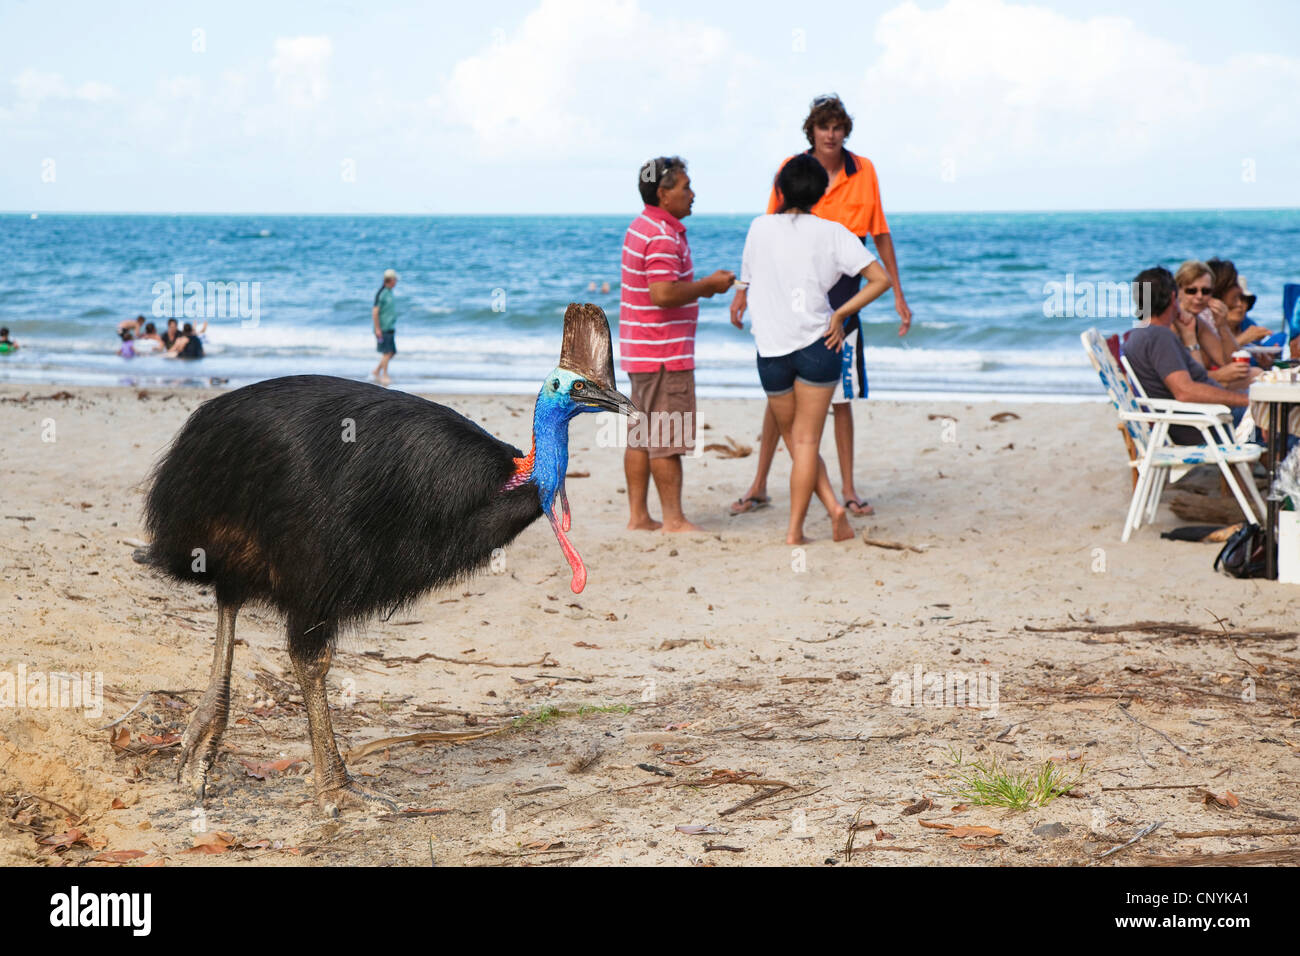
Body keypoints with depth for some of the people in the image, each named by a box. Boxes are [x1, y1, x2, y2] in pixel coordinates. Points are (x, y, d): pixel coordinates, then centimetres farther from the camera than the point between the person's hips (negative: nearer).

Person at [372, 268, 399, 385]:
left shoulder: (390, 293, 14)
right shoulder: (381, 293, -14)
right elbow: (375, 312, -16)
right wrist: (377, 329, -19)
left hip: (390, 328, 9)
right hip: (383, 329, -9)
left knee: (392, 353, 7)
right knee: (387, 352, -8)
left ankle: (376, 372, 16)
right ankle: (384, 376, -2)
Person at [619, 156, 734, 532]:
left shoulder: (641, 228, 15)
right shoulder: (663, 236, -18)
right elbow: (664, 294, -27)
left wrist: (699, 287, 14)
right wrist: (707, 286, -14)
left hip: (640, 351, 10)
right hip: (664, 354, -10)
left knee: (641, 436, 11)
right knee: (667, 440, -3)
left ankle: (639, 516, 15)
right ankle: (673, 519, 2)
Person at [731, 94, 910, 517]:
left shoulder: (863, 172, -1)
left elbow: (881, 235, 6)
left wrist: (898, 294, 5)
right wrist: (744, 288, 1)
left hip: (840, 296, 0)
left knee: (841, 398, 4)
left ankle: (848, 489, 13)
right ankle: (759, 486, 13)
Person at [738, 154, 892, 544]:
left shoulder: (759, 228, 4)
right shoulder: (831, 232, -1)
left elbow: (748, 285, 15)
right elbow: (881, 279, -7)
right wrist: (840, 314, -4)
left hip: (770, 349, 1)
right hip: (817, 345, -1)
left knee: (794, 439, 15)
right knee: (806, 440, 5)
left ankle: (833, 507, 2)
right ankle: (795, 529, 1)